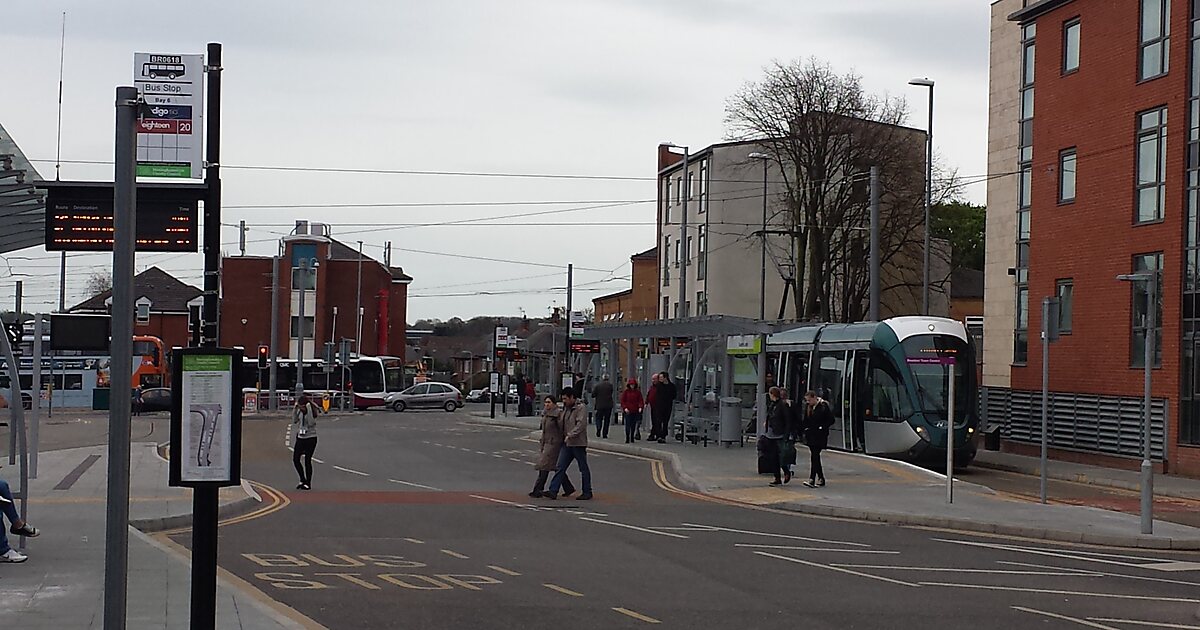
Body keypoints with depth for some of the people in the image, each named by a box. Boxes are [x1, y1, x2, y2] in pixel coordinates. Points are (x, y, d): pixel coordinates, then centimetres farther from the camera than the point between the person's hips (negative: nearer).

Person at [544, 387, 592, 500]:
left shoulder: (580, 408, -13)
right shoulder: (566, 408, 15)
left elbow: (581, 424, -23)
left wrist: (570, 435, -27)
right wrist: (564, 436, 16)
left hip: (578, 443, -8)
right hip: (567, 443, 8)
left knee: (583, 469, 3)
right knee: (560, 467, 1)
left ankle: (587, 492, 12)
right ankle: (553, 491, -3)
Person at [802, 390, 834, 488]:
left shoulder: (823, 406, -10)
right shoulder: (808, 407, 9)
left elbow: (831, 420, -7)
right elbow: (805, 420, 21)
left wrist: (822, 427, -13)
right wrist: (805, 429, 8)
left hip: (820, 435, -7)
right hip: (810, 435, 7)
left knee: (815, 456, -13)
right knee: (815, 457, 9)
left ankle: (812, 479, -18)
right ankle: (821, 479, 17)